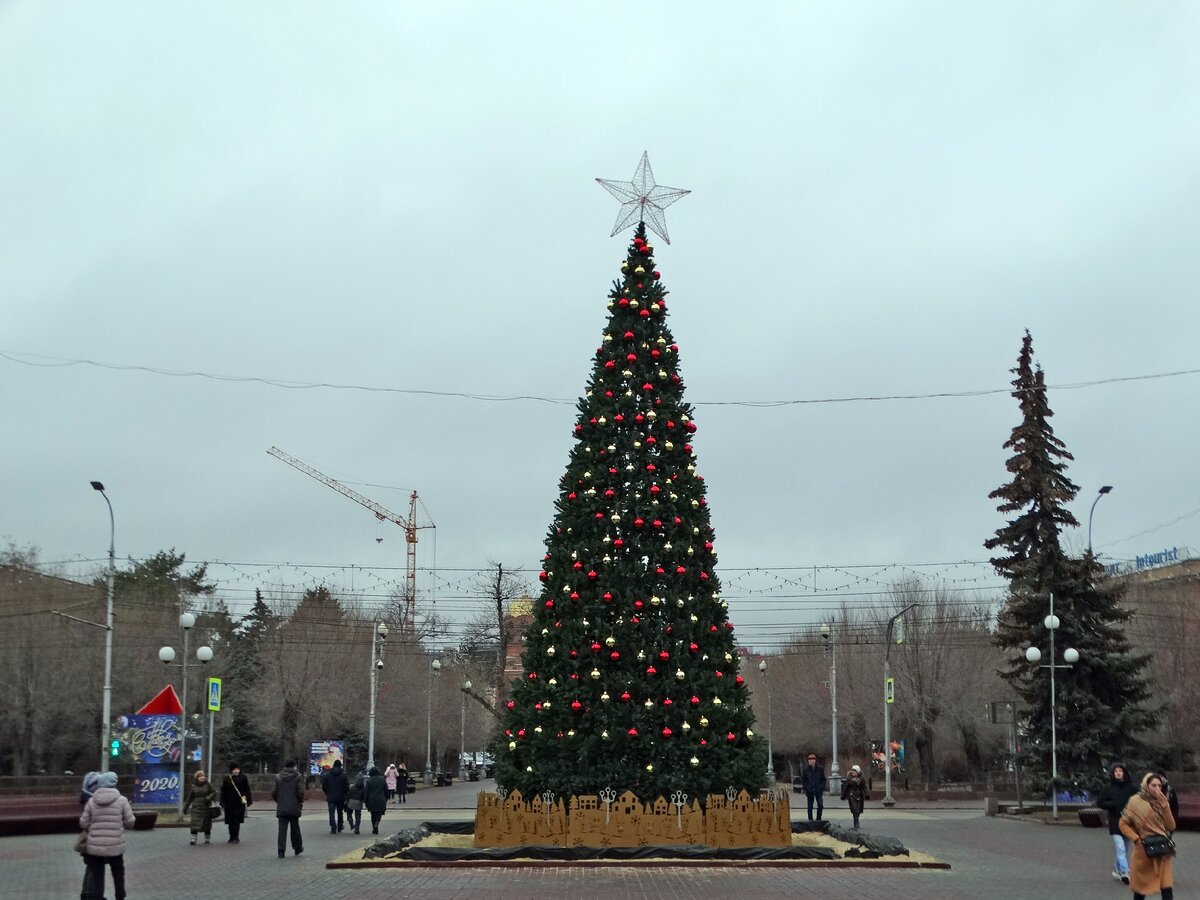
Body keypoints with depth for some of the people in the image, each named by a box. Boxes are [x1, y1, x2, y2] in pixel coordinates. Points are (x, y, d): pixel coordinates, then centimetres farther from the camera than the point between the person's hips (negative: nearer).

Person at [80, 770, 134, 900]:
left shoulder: (92, 801, -3)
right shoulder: (121, 800, -7)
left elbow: (83, 824, 2)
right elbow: (130, 822, -3)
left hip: (95, 847, 0)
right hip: (115, 846, 0)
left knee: (97, 878, 5)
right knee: (118, 875, 19)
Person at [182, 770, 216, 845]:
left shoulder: (208, 785, 1)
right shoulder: (193, 787, 3)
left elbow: (214, 792, -3)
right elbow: (189, 798, 9)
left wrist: (209, 798, -20)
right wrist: (186, 807, 9)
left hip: (206, 807, 0)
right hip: (196, 808, 0)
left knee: (207, 824, 7)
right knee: (194, 823, -11)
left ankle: (207, 839, 20)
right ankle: (193, 839, -10)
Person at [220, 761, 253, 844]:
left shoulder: (243, 778, 3)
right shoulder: (226, 779, 6)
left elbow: (247, 790, 6)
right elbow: (223, 792, 6)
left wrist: (248, 801, 2)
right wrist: (223, 802, 1)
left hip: (240, 803, -2)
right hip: (229, 803, 2)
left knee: (237, 821, -8)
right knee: (231, 821, 7)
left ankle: (235, 837, -5)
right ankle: (232, 837, 18)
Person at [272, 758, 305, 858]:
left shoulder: (278, 777, 4)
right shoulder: (298, 777, -4)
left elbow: (273, 792, 1)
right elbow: (300, 792, -11)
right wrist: (301, 801, 6)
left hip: (281, 808, 1)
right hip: (294, 807, -1)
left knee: (282, 829, 0)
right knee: (295, 828, 13)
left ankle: (281, 851, -7)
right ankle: (297, 848, 24)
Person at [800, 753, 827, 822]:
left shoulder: (820, 769, 1)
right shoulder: (806, 769, 1)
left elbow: (823, 779, 8)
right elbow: (802, 780, 6)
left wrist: (822, 789, -1)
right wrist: (805, 789, -2)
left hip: (818, 791, -1)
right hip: (809, 791, 1)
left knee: (820, 805, -10)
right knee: (810, 807, 5)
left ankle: (818, 819, 4)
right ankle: (810, 820, 14)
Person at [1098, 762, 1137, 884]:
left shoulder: (1132, 787, 1)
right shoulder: (1108, 788, 0)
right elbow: (1100, 802, 4)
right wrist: (1113, 804, -11)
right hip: (1115, 823, -2)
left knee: (1125, 850, 13)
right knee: (1120, 848, -15)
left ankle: (1117, 868, 32)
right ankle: (1125, 872, -19)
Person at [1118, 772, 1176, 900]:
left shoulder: (1162, 802, 7)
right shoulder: (1136, 801, -5)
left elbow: (1171, 826, -2)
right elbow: (1123, 823, -3)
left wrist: (1164, 806, -11)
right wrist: (1137, 839, -13)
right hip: (1144, 851, -3)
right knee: (1141, 887, 9)